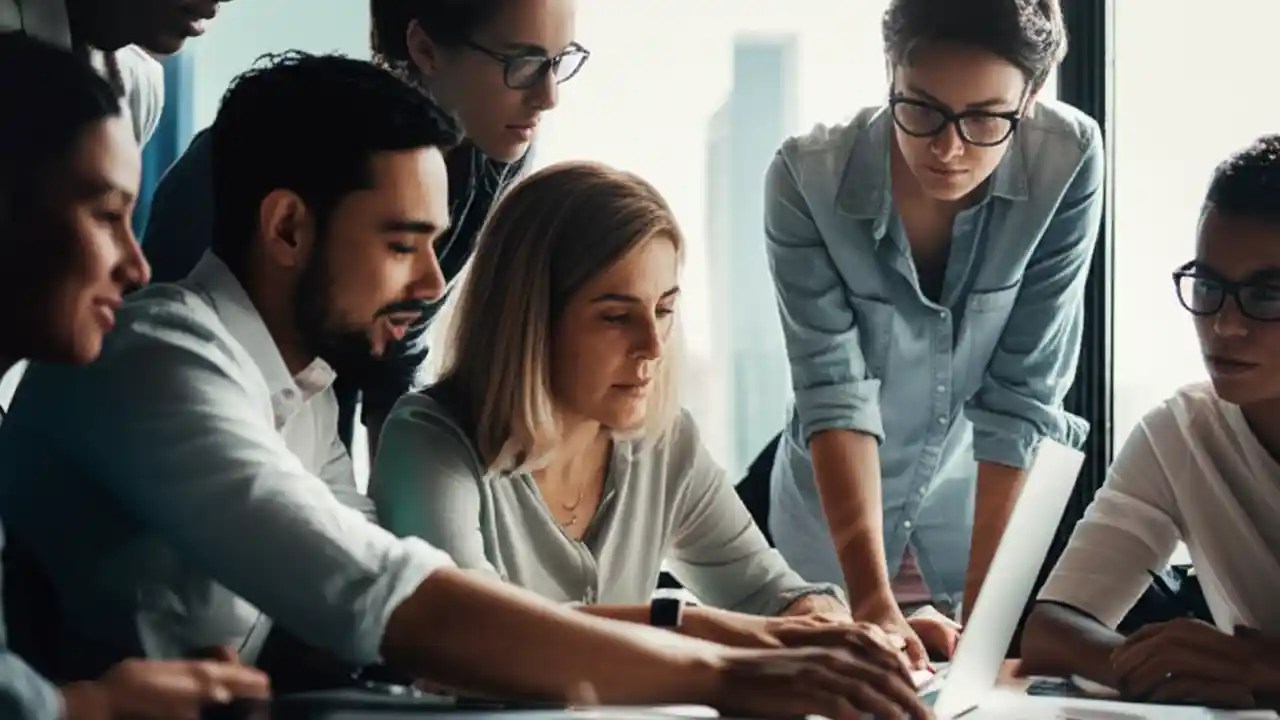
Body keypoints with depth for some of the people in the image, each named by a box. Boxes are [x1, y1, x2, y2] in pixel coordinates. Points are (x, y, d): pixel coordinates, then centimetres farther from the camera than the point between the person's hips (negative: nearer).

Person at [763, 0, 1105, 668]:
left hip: (983, 486, 0)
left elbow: (1022, 394, -24)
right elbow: (834, 388, -29)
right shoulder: (807, 177, -27)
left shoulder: (1069, 164, -26)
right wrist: (872, 600, -39)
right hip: (834, 494, 0)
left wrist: (982, 608, -28)